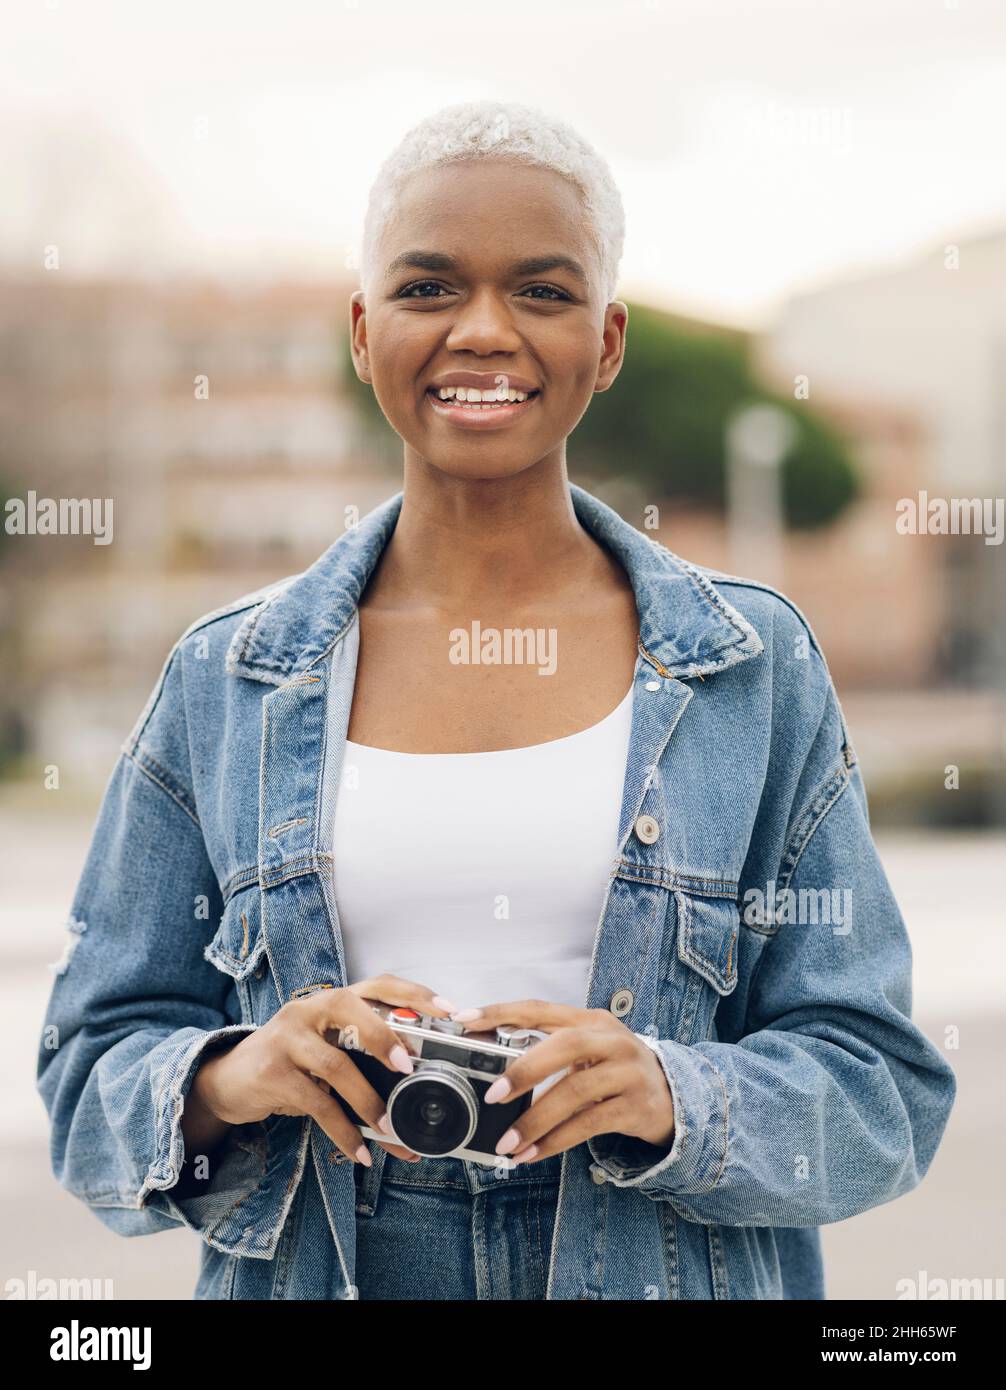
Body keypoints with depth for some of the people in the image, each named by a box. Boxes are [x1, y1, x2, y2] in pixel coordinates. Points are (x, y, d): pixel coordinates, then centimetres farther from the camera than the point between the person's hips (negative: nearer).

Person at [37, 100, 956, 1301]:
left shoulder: (757, 667, -3)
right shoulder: (222, 683, -1)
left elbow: (885, 1096, -5)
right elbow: (90, 1088, 0)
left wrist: (675, 1099, -23)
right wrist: (227, 1081, -19)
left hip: (671, 1280, 0)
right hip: (311, 1273, 1)